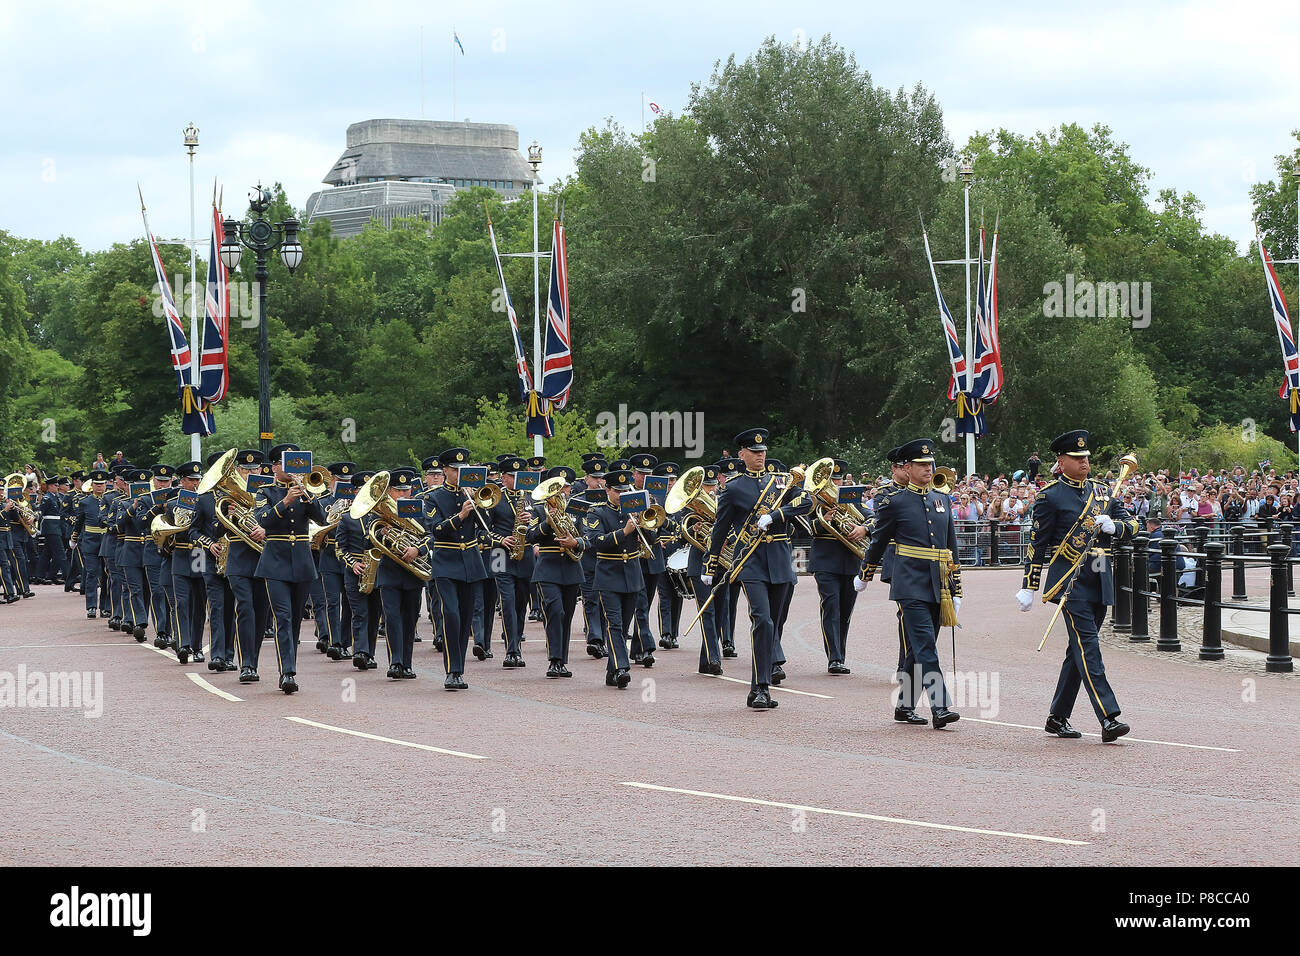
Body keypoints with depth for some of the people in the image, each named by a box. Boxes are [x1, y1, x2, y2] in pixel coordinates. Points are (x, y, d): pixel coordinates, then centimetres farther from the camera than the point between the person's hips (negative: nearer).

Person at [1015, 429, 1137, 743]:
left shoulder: (1102, 491, 14)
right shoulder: (1050, 496, -3)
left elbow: (1131, 525, 13)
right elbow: (1037, 543, -2)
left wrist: (1112, 526, -10)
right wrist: (1028, 587, -3)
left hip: (1100, 581, 6)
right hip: (1069, 580, -6)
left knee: (1079, 649, 10)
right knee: (1087, 647, -14)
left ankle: (1058, 717, 20)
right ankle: (1108, 719, -22)